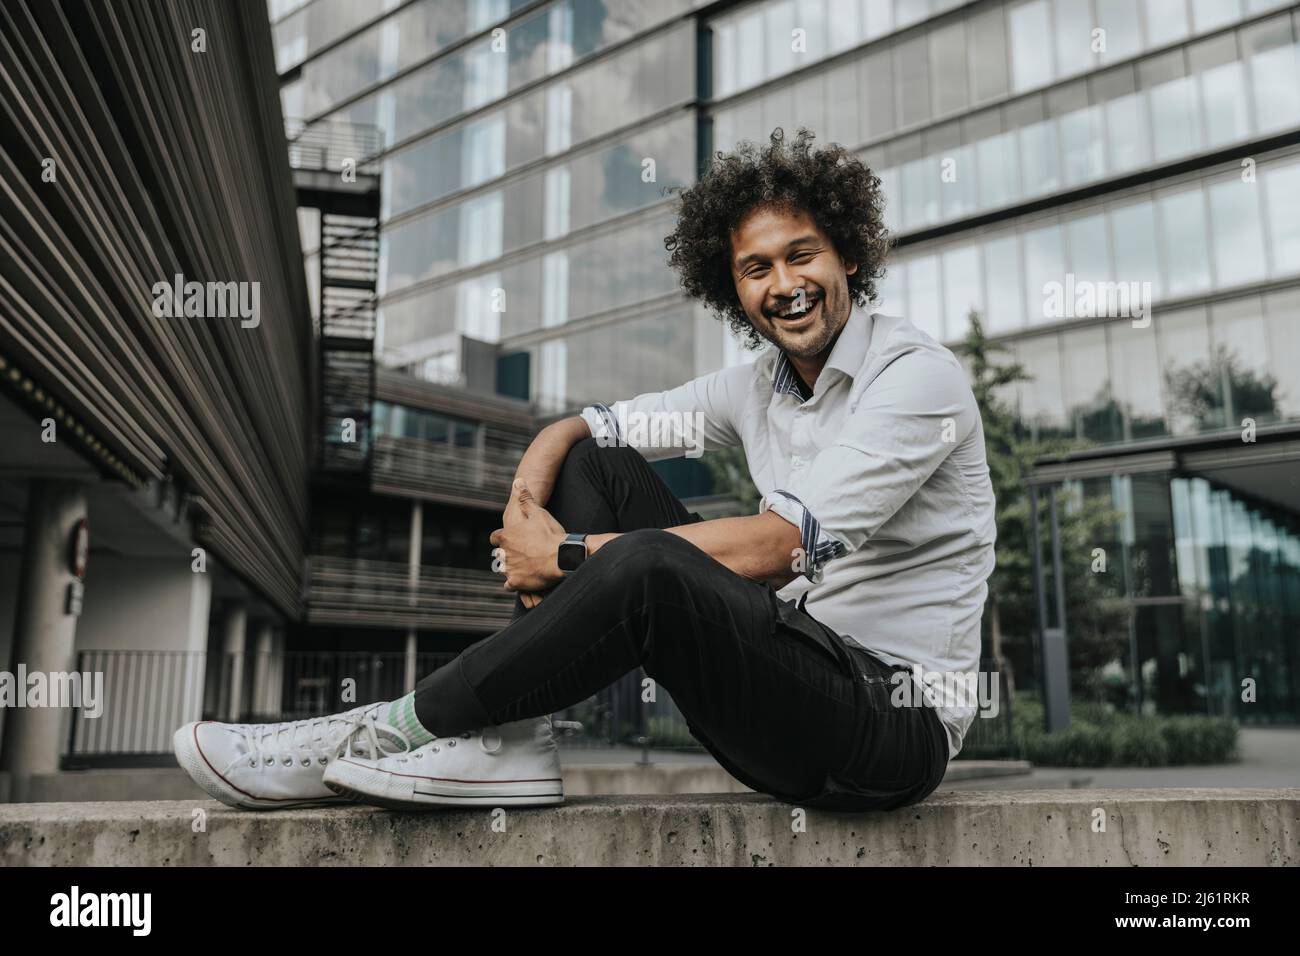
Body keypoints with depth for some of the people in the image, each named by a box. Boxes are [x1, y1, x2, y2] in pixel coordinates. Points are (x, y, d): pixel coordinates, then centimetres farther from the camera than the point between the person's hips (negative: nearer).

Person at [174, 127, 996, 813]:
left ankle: (406, 728, -15)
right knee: (595, 462, 0)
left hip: (895, 724, -7)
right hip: (791, 685, 7)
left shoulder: (919, 376, -13)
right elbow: (576, 425, 12)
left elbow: (783, 547, -24)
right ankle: (504, 742, -13)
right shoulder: (756, 388, 10)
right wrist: (527, 505, -11)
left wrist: (571, 557, -19)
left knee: (648, 567, -35)